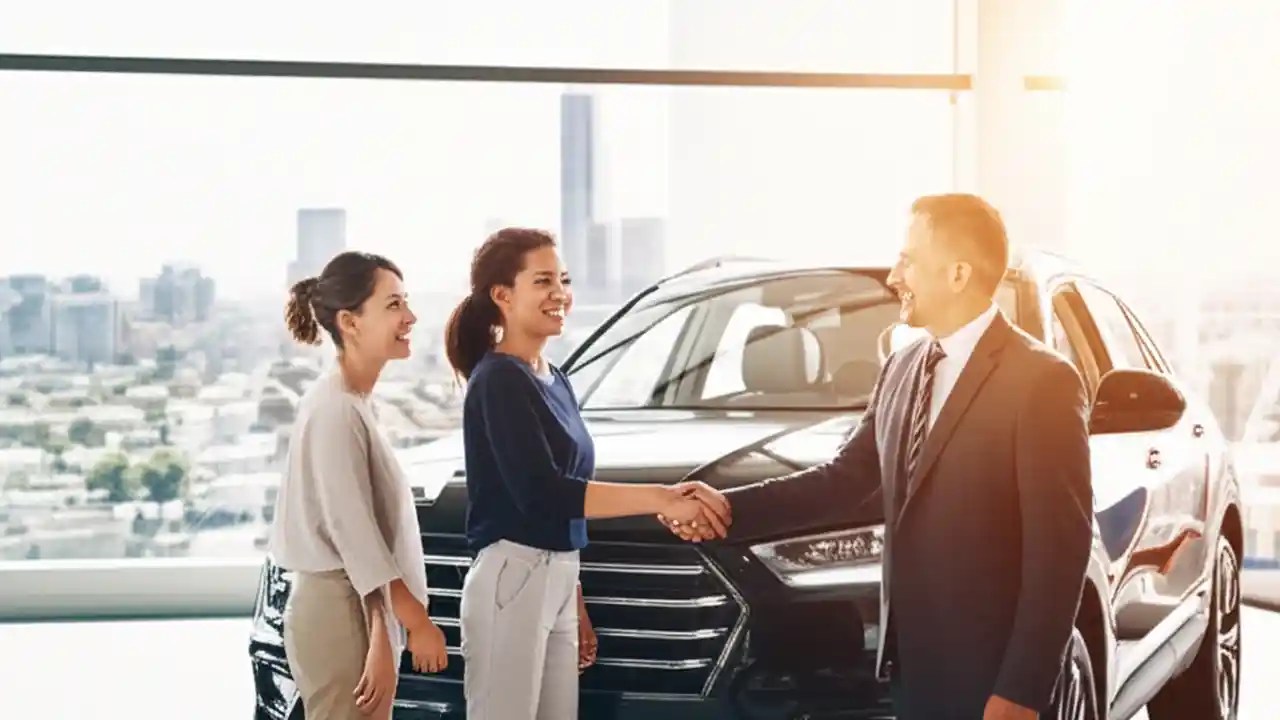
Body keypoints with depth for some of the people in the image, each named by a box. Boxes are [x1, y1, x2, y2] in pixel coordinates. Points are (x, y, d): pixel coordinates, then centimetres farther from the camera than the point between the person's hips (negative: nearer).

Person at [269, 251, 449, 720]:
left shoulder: (356, 402, 12)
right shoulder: (334, 409, -16)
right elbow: (351, 530, -20)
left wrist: (384, 632, 9)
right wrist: (417, 622, -16)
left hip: (363, 609, 9)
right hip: (340, 611, -9)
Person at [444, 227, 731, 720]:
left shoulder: (556, 381, 16)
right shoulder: (499, 381, -10)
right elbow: (540, 493, -21)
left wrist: (577, 604, 19)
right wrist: (662, 499, -24)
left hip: (557, 577, 8)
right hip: (512, 577, -8)